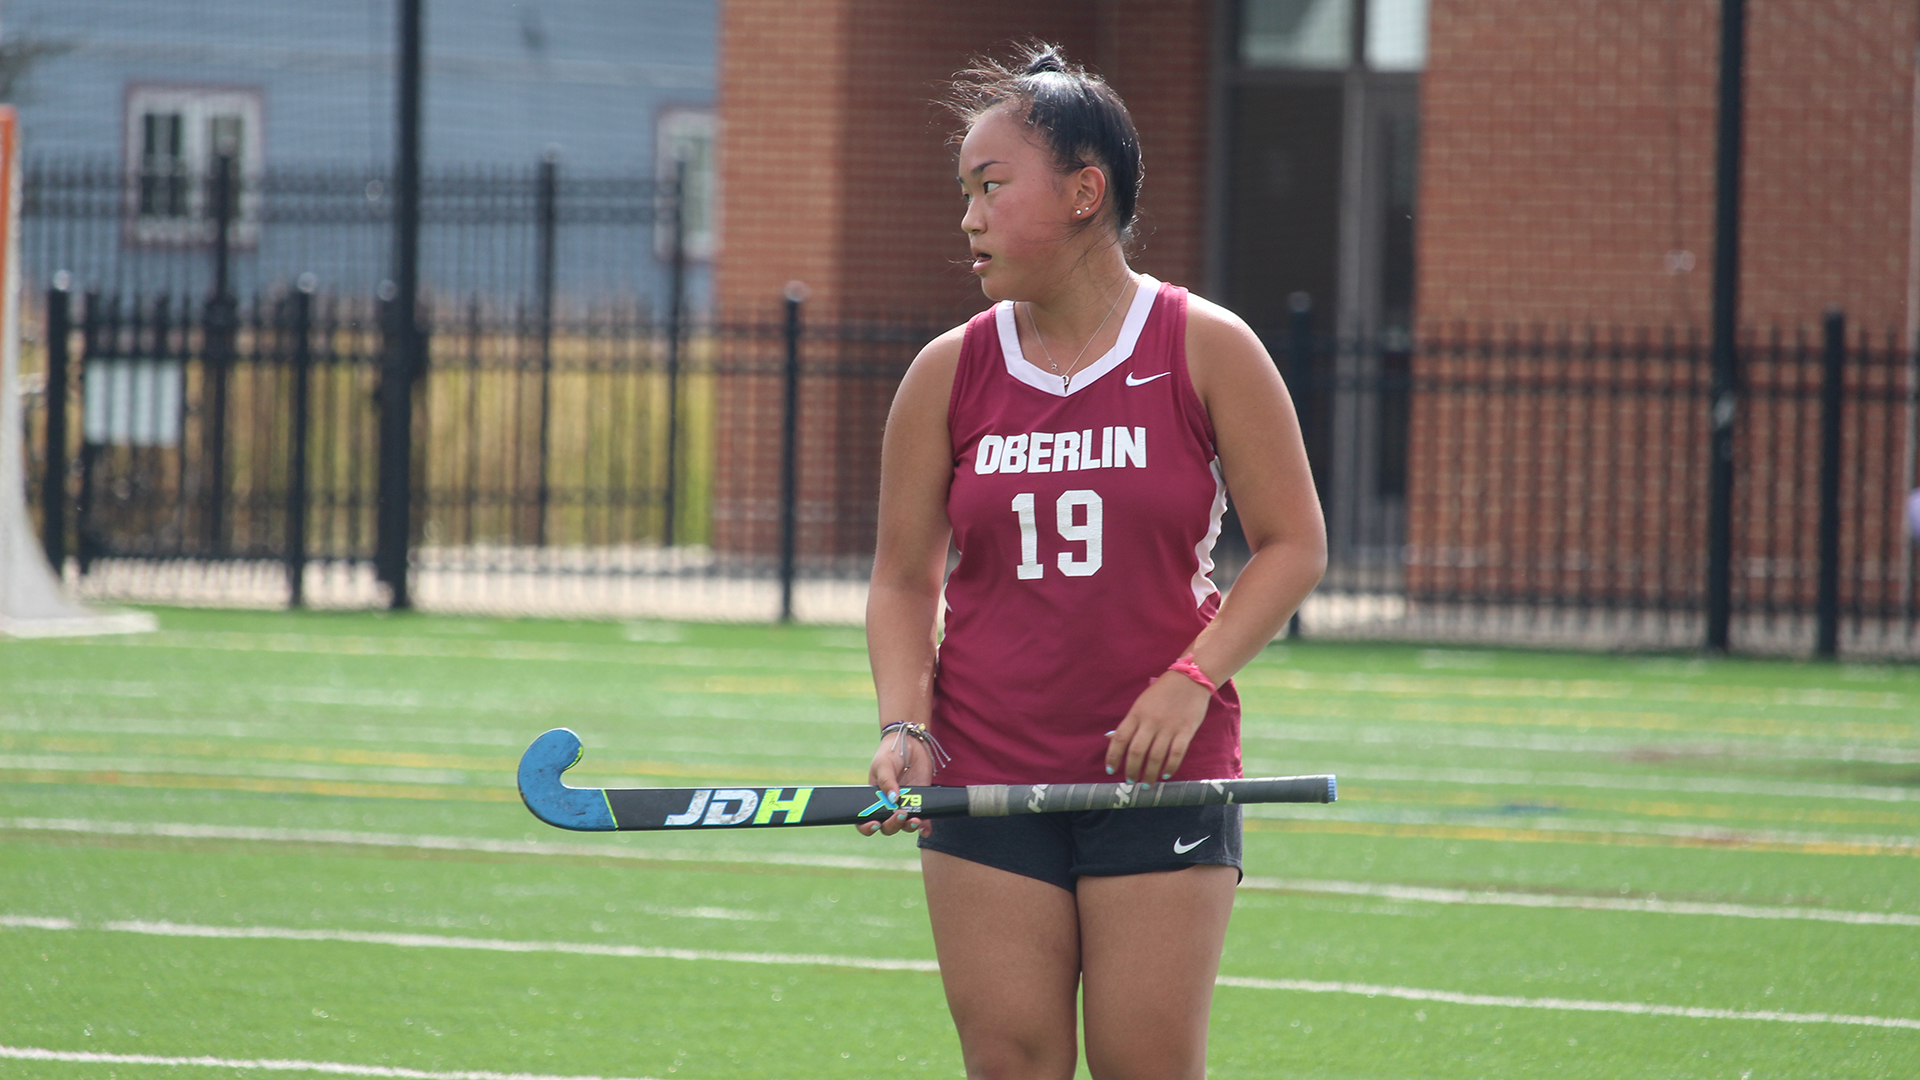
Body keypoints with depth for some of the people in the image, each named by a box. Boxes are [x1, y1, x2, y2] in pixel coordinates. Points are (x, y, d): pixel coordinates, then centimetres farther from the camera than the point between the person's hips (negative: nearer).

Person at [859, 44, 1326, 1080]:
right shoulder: (949, 372, 4)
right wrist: (903, 727, -7)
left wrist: (1192, 680, -12)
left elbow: (1293, 543, 2)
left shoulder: (1206, 350, -2)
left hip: (1164, 782, -2)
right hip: (984, 785, 2)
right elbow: (903, 578, 10)